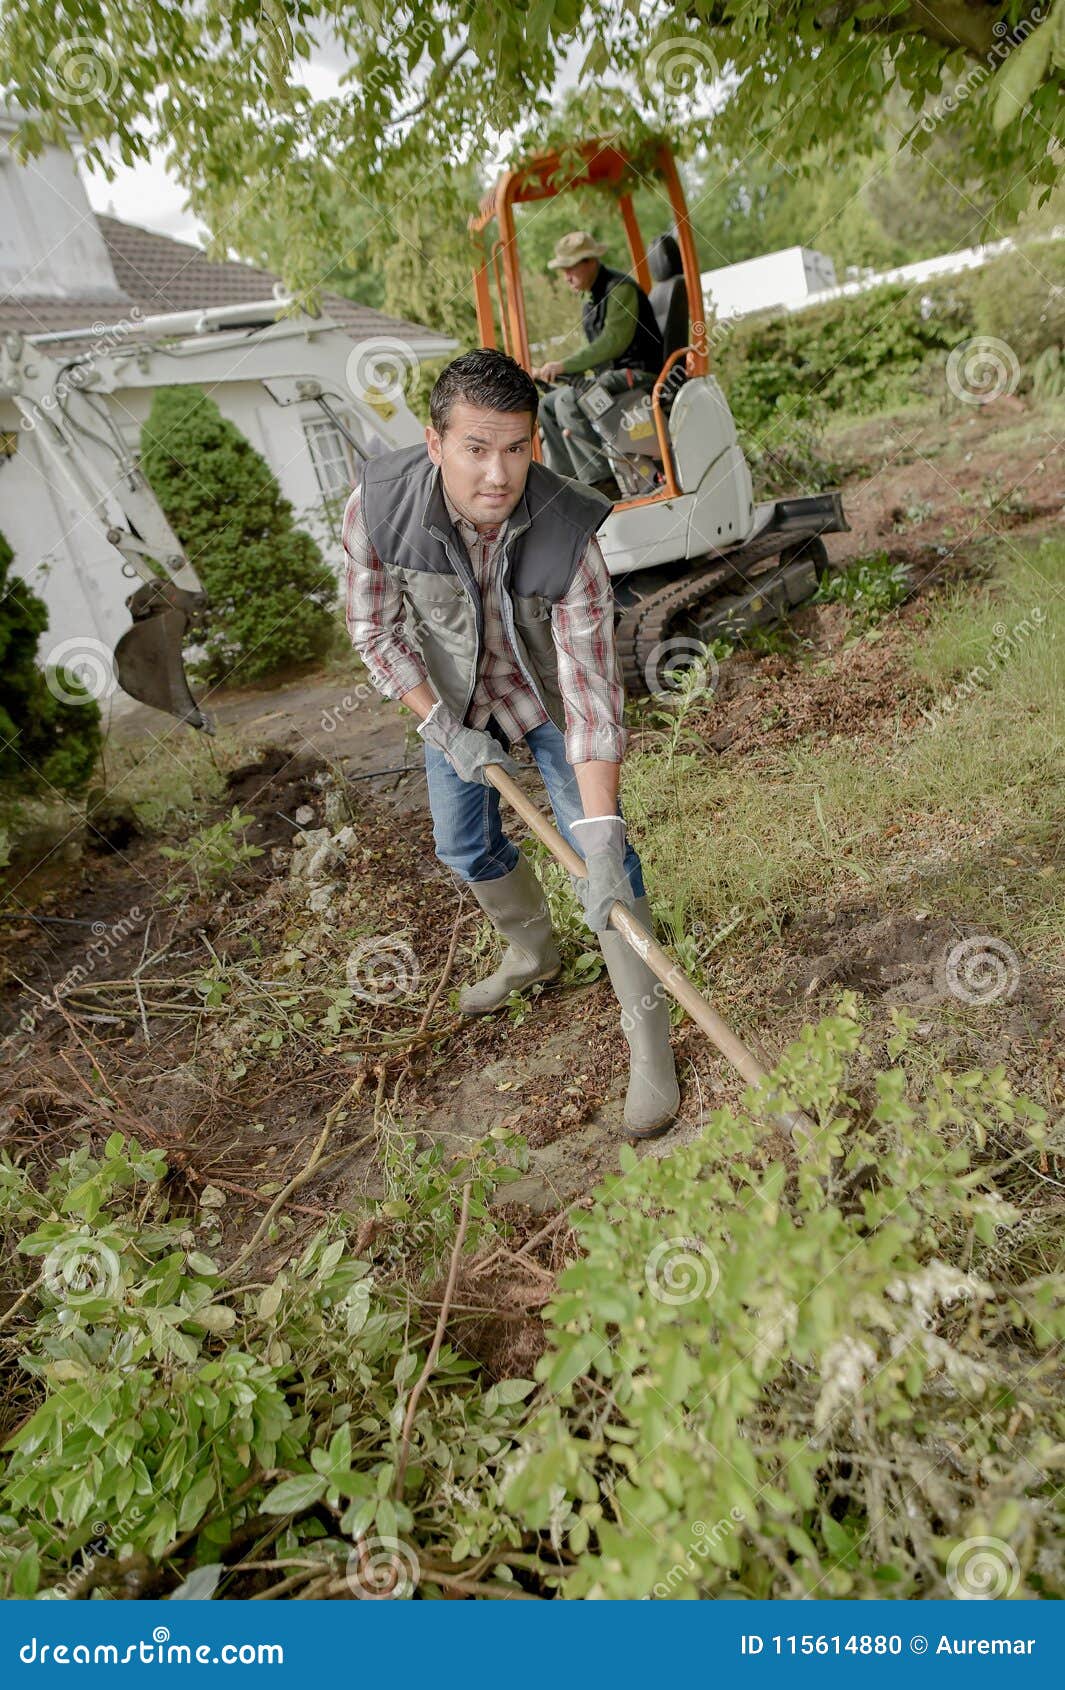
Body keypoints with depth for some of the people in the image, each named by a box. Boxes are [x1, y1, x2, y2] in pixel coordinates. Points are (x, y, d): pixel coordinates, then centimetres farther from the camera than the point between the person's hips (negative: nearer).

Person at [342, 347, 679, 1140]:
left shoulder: (569, 531, -35)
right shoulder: (379, 504, -28)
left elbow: (591, 686, -36)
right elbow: (376, 628, -12)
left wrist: (602, 834, -42)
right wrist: (444, 728, -19)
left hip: (544, 688, -3)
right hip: (451, 692, 3)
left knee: (600, 848, -13)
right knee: (465, 847, 14)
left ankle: (651, 1046, 1)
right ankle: (535, 955, 44)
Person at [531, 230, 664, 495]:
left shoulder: (620, 288, -11)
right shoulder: (593, 300, 18)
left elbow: (614, 341, -23)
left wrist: (566, 365, -27)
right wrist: (555, 368, 9)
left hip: (638, 373, -10)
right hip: (613, 374, 10)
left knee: (568, 400, -27)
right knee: (547, 405, 8)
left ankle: (603, 484, -25)